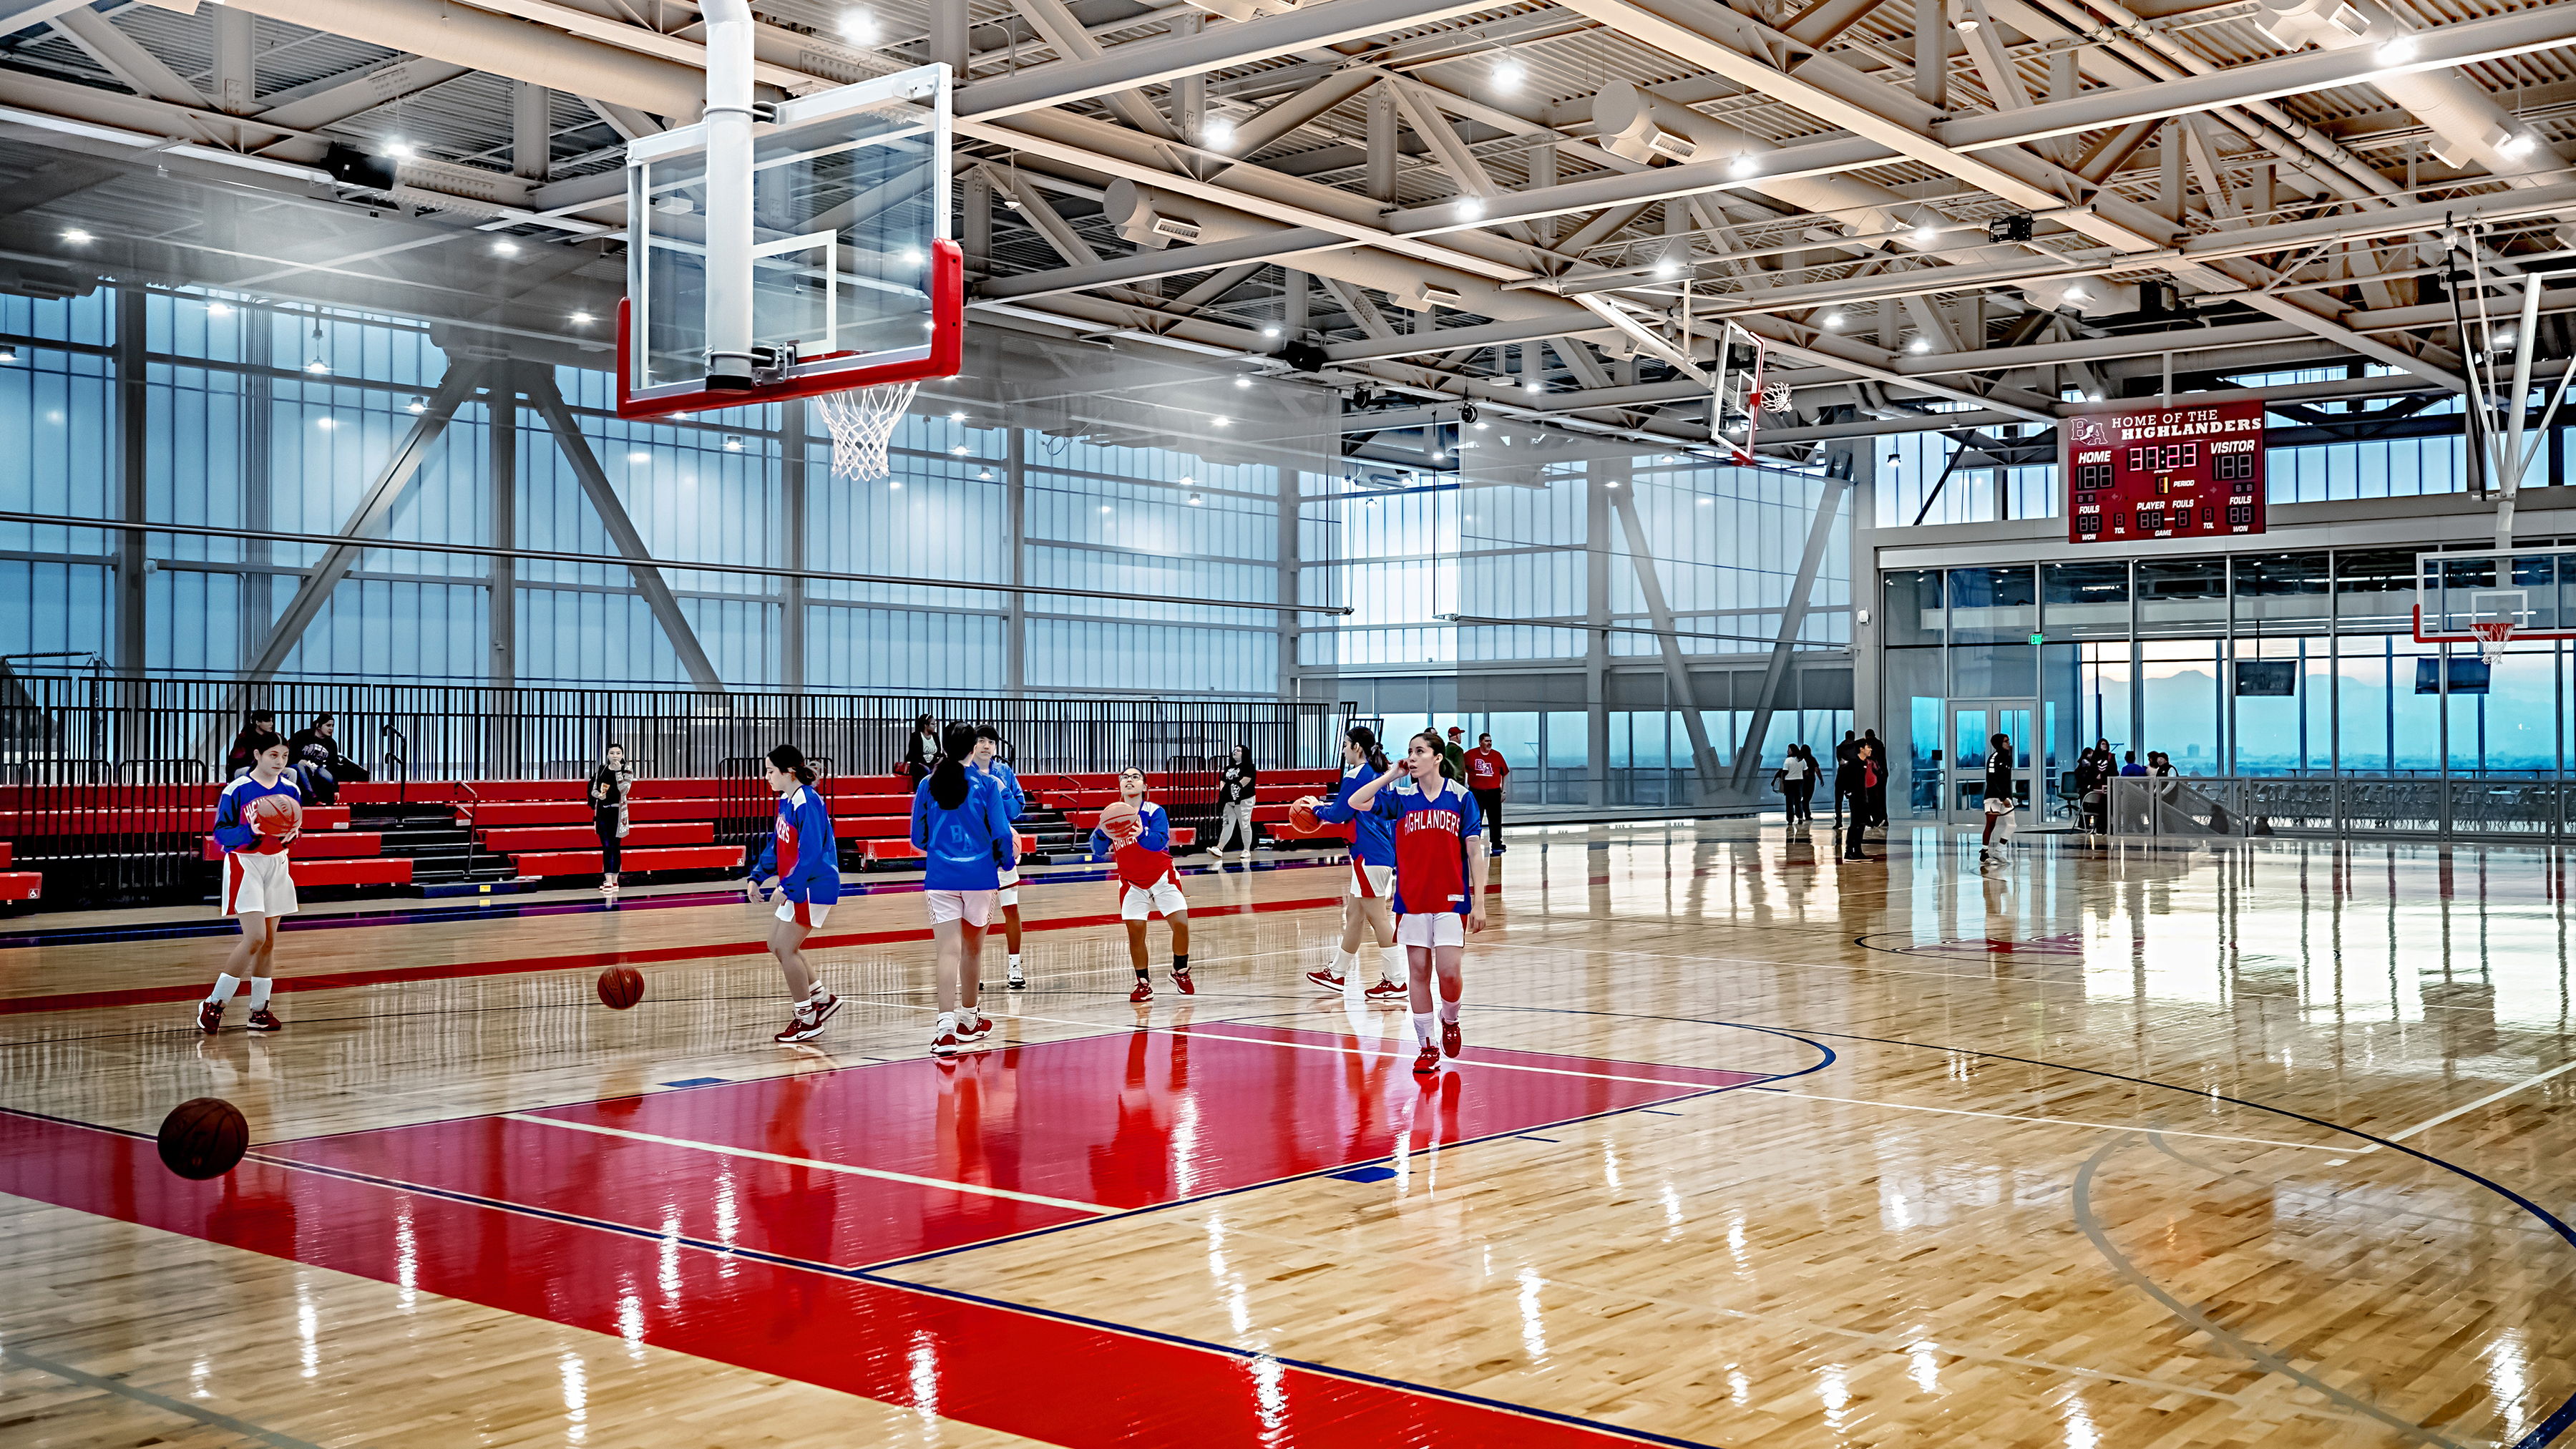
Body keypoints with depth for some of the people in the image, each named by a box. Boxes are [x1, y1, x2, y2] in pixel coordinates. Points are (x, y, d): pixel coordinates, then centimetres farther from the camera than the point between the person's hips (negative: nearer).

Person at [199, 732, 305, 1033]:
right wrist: (252, 831, -28)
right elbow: (221, 833, -12)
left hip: (277, 864, 6)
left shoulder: (291, 790, 4)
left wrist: (292, 835, -8)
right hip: (244, 863, -6)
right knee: (255, 937, -16)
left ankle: (260, 1011, 16)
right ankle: (213, 1004, -4)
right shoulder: (236, 790, -11)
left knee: (269, 940, 8)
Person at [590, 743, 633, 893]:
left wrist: (618, 771, -18)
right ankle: (608, 881, -3)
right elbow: (593, 790, 11)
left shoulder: (627, 771, -2)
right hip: (602, 811, 3)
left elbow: (623, 790, -16)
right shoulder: (601, 770, 9)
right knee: (606, 847, 0)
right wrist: (599, 795, -11)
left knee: (615, 846, 2)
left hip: (617, 811, -3)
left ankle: (614, 880, 11)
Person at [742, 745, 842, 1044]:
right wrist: (757, 877, 12)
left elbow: (810, 852, -24)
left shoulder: (806, 802, -20)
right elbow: (776, 846, 20)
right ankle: (822, 998, 25)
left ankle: (807, 1020, 5)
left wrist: (788, 887, -24)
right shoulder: (785, 801, 10)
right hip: (798, 888, 10)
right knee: (776, 945, 15)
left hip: (813, 887, -10)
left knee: (786, 949, -6)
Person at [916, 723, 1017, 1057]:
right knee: (972, 948, 16)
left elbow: (918, 839, 10)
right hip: (980, 875, -1)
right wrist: (1008, 863, 13)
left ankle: (947, 1028, -20)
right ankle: (968, 1021, 31)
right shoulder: (987, 783, -2)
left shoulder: (928, 785, 4)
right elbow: (1002, 833, -5)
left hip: (940, 877, 1)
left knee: (949, 952, -6)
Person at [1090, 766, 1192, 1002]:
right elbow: (1098, 852, -9)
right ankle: (1143, 984, 8)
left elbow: (1161, 842, -31)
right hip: (1132, 882, 2)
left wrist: (1141, 835, -51)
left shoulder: (1155, 812, -15)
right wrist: (1101, 832, -29)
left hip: (1162, 877, -2)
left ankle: (1180, 972, 14)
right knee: (1135, 932, -8)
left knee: (1181, 924, -11)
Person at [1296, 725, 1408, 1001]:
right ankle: (1338, 974, 25)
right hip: (1385, 852, 10)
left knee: (1377, 916, -5)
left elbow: (1338, 814, -8)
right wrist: (1326, 806, 22)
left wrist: (1317, 807, 10)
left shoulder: (1356, 775, -12)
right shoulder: (1379, 773, 15)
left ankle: (1395, 981, -3)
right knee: (1354, 915, 16)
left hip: (1370, 854, -10)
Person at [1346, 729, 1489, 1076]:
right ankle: (1428, 1046, 14)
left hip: (1451, 898, -2)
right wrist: (1392, 775, -5)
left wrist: (1479, 902, -5)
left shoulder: (1461, 796, 0)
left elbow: (1474, 853, 0)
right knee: (1418, 972, 4)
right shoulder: (1401, 796, 5)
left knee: (1449, 972, -8)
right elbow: (1357, 802, -9)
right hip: (1412, 898, 2)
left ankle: (1450, 1021, 23)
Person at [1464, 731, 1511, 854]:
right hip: (1475, 792, -1)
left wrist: (1503, 791, 8)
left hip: (1493, 793, 1)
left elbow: (1505, 773, 12)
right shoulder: (1470, 754, 1)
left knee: (1495, 821, 0)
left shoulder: (1497, 755, 5)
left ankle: (1496, 846, 8)